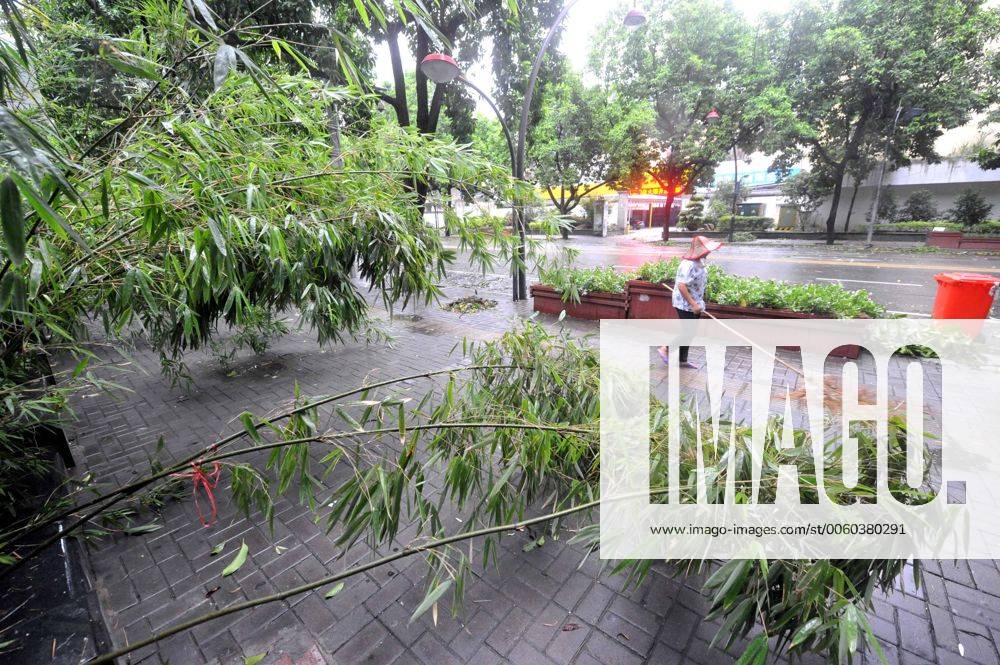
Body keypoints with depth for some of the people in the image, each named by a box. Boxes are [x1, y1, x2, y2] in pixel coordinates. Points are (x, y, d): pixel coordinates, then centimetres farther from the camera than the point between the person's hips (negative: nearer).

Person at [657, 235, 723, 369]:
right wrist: (693, 304, -25)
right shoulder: (688, 264, -23)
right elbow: (681, 286, -28)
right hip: (685, 304, -9)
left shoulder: (700, 262, 6)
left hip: (694, 303, 9)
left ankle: (683, 360, 23)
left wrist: (699, 302, 19)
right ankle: (665, 349, 13)